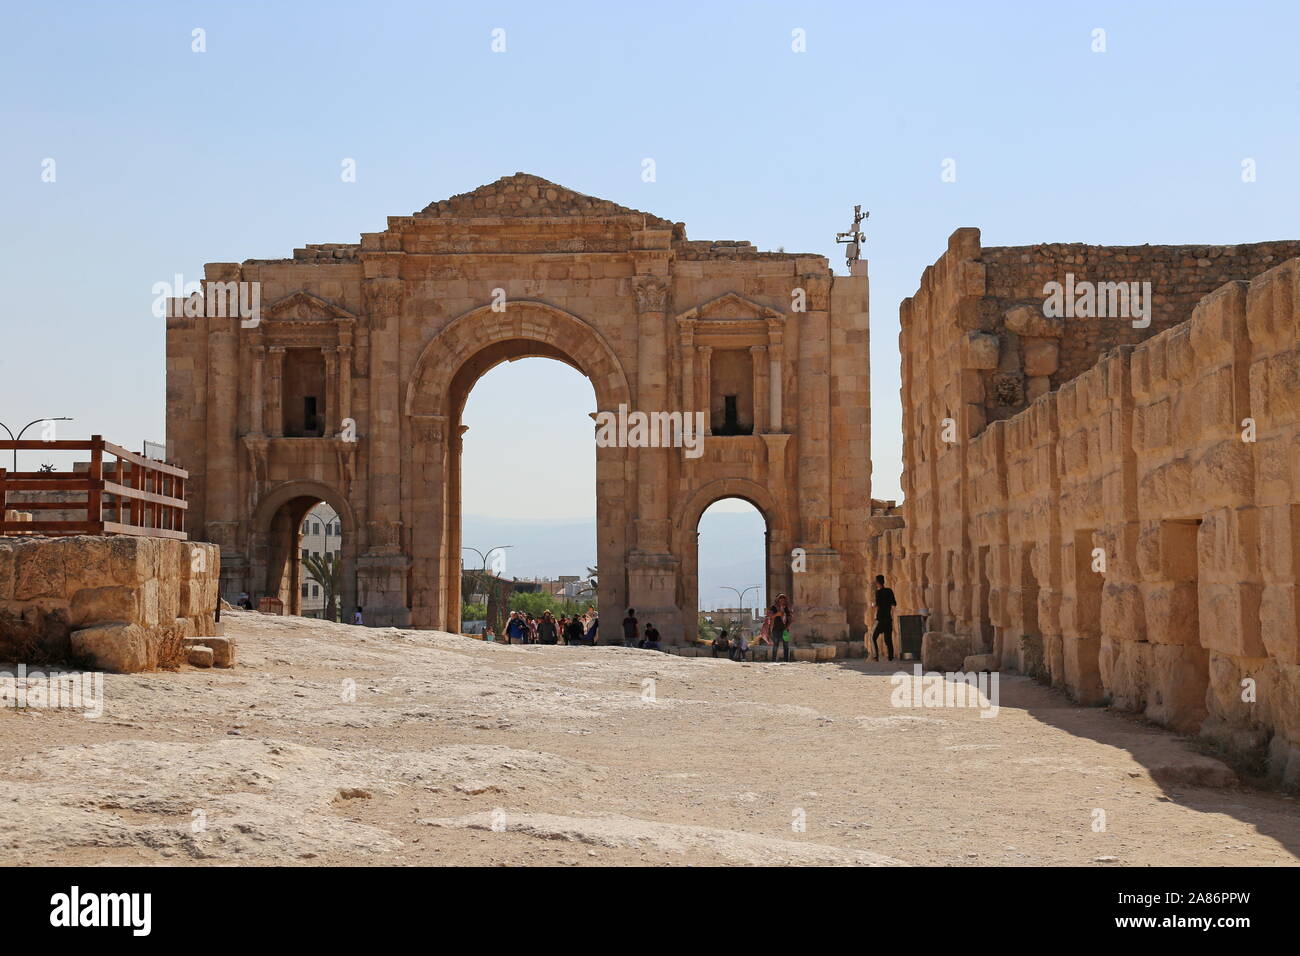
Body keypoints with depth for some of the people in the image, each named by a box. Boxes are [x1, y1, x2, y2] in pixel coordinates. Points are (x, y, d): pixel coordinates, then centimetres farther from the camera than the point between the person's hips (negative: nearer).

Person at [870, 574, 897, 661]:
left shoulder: (878, 592, -9)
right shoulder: (889, 591, 8)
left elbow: (877, 605, -17)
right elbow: (894, 604, 12)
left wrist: (873, 603, 4)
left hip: (880, 619, -5)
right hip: (889, 618, 5)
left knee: (873, 637, 0)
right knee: (888, 639, 9)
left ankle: (875, 655, -13)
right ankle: (891, 657, 3)